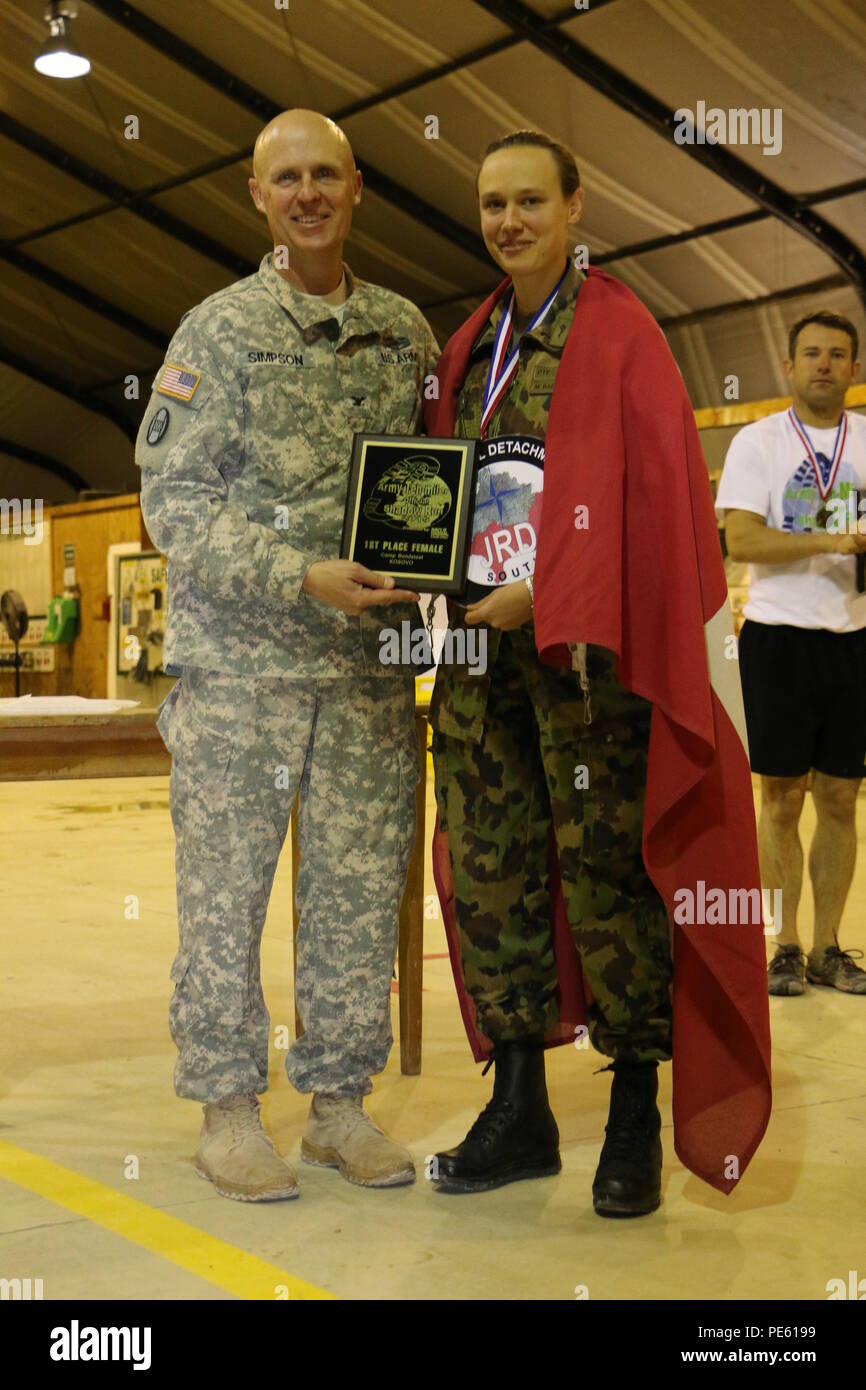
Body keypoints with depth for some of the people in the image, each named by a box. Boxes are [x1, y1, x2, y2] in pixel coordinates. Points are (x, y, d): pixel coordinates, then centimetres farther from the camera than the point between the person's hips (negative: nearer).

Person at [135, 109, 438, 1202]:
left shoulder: (403, 329, 12)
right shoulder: (218, 329, 0)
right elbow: (174, 503, -7)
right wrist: (303, 577, -18)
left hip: (372, 666, 4)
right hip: (238, 662, -3)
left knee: (359, 887, 7)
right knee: (224, 888, 2)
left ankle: (340, 1102, 21)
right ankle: (227, 1111, 16)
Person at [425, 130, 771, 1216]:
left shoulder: (618, 333, 0)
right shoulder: (470, 346, 19)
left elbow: (656, 494, -9)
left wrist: (545, 596, -17)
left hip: (581, 645, -6)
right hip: (478, 643, 6)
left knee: (604, 871, -5)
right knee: (486, 868, 5)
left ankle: (637, 1124, 8)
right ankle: (518, 1111, 16)